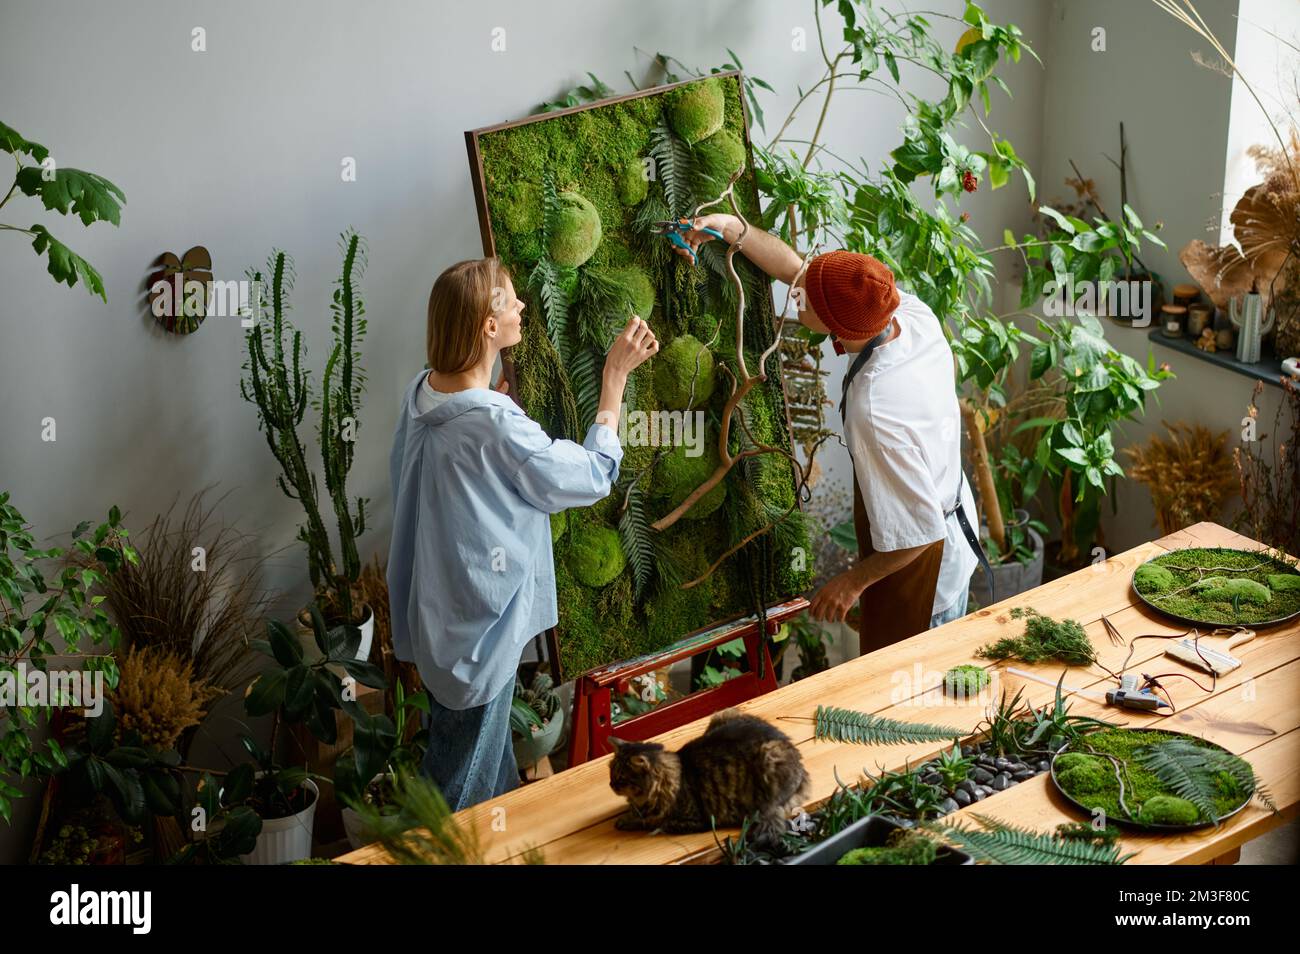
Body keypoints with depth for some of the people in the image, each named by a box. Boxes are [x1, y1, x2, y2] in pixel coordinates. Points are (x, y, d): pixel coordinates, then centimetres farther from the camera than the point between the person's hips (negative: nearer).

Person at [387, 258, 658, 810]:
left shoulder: (421, 392, -4)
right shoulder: (496, 424, -29)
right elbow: (594, 475, -18)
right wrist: (615, 377, -13)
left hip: (432, 610, 9)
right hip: (479, 624, -9)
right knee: (464, 786, 10)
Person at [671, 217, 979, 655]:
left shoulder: (873, 410, -39)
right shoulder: (913, 313, -16)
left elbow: (917, 531, -30)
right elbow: (796, 268, -1)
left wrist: (854, 581, -16)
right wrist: (730, 227, -6)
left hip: (917, 571, -8)